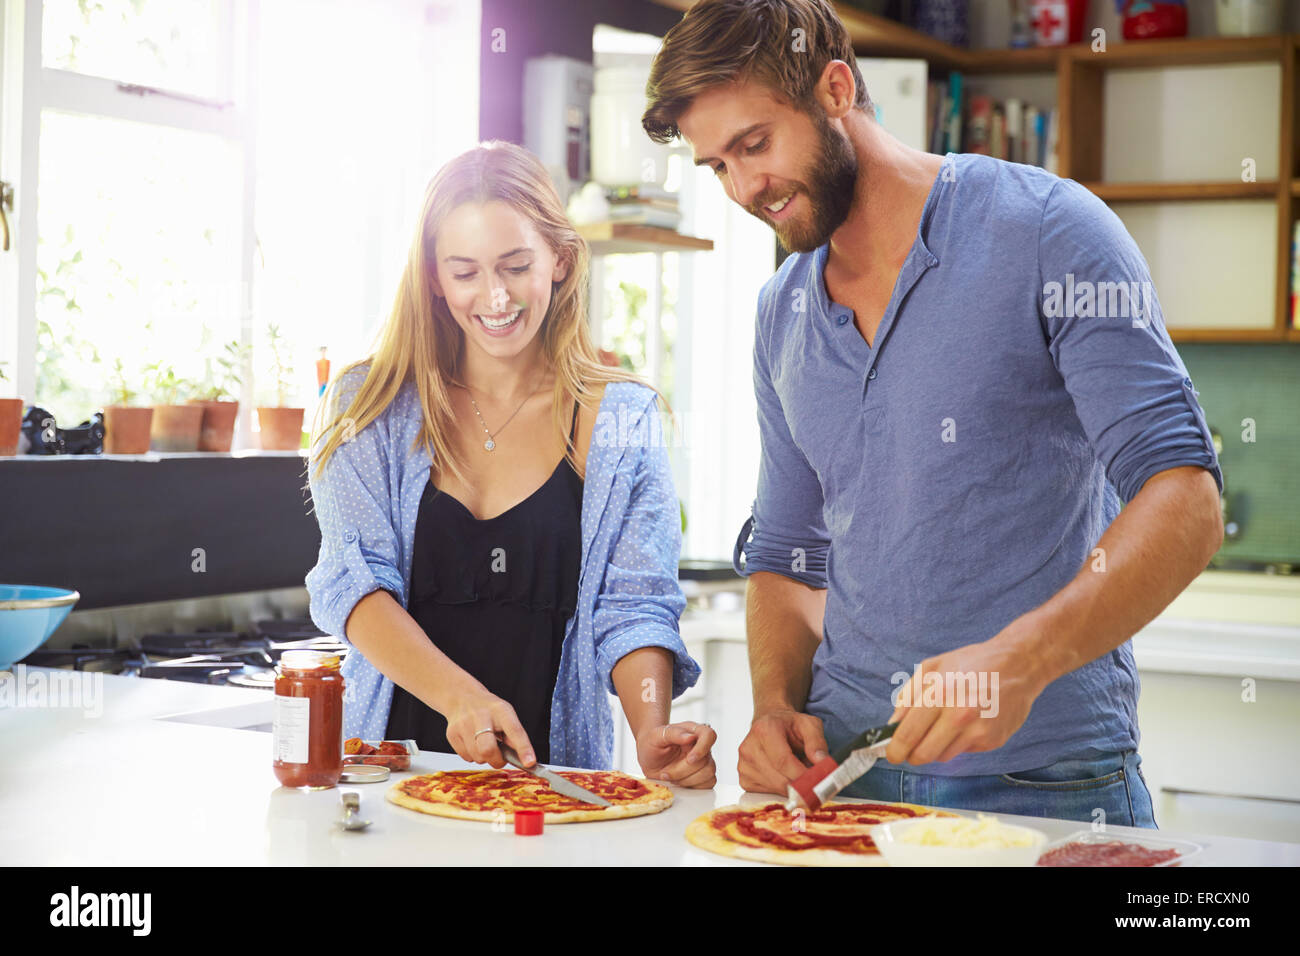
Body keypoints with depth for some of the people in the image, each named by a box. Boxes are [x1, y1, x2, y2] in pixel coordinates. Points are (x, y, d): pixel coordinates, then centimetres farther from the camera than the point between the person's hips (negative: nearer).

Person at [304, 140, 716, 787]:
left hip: (551, 773, 0)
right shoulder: (369, 409, 7)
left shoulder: (623, 422, 7)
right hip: (392, 758, 0)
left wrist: (652, 733, -19)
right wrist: (459, 696, -20)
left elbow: (634, 605, 1)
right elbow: (352, 584, -2)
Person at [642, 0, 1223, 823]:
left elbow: (1185, 502, -16)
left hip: (1044, 781, -4)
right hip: (844, 763, 5)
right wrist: (776, 709, -3)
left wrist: (1020, 660, -30)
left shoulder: (1044, 230, -9)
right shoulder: (782, 314, 10)